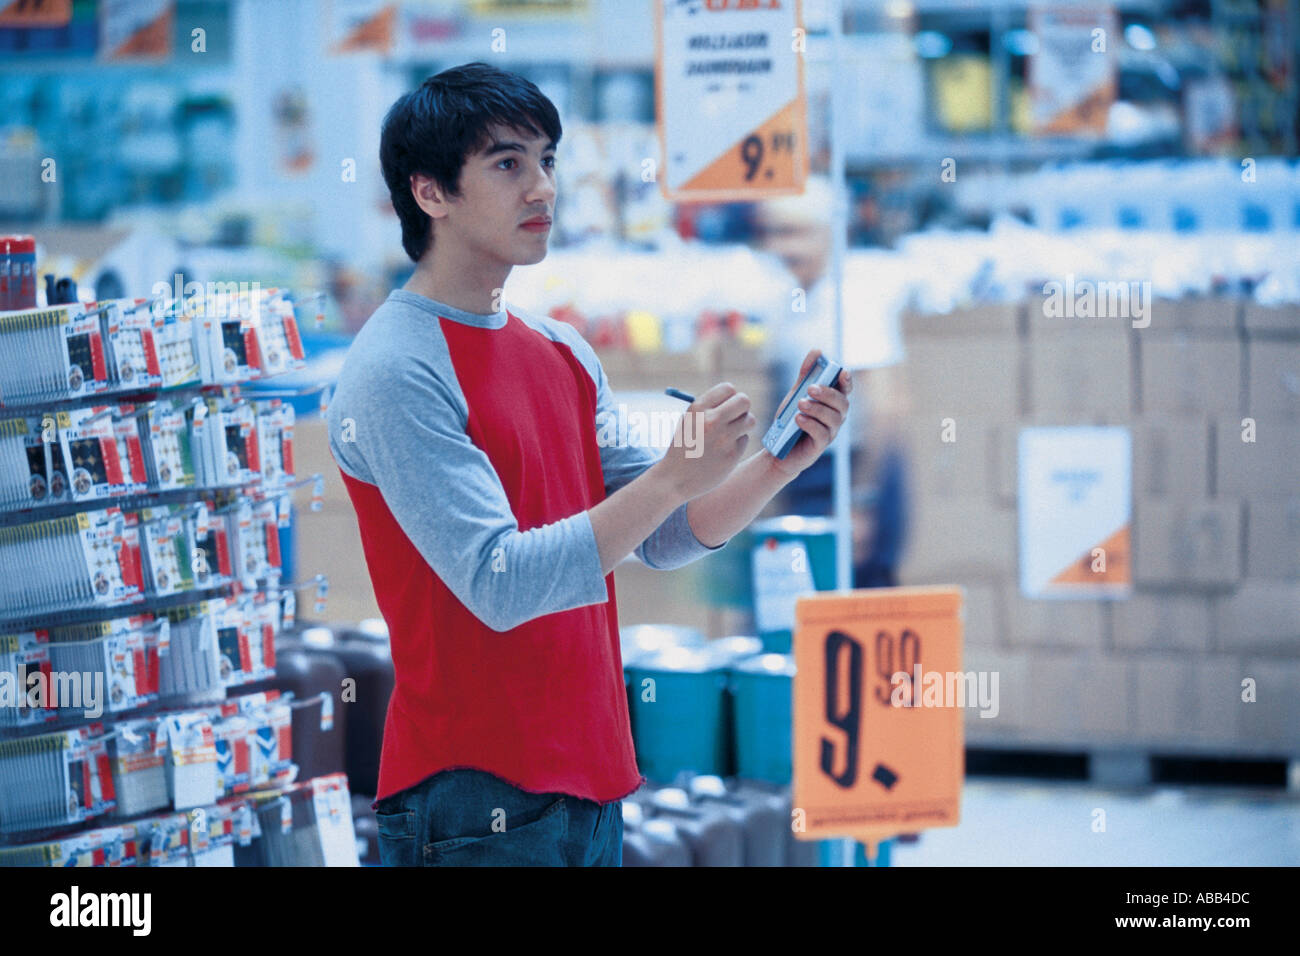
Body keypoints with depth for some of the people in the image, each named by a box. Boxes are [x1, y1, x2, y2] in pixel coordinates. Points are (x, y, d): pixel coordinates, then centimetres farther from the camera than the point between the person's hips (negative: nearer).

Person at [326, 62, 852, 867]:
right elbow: (500, 584, -21)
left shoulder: (563, 351, 12)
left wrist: (777, 467, -7)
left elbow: (664, 537, 10)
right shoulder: (397, 371, -13)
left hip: (588, 784, 8)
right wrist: (677, 476, -25)